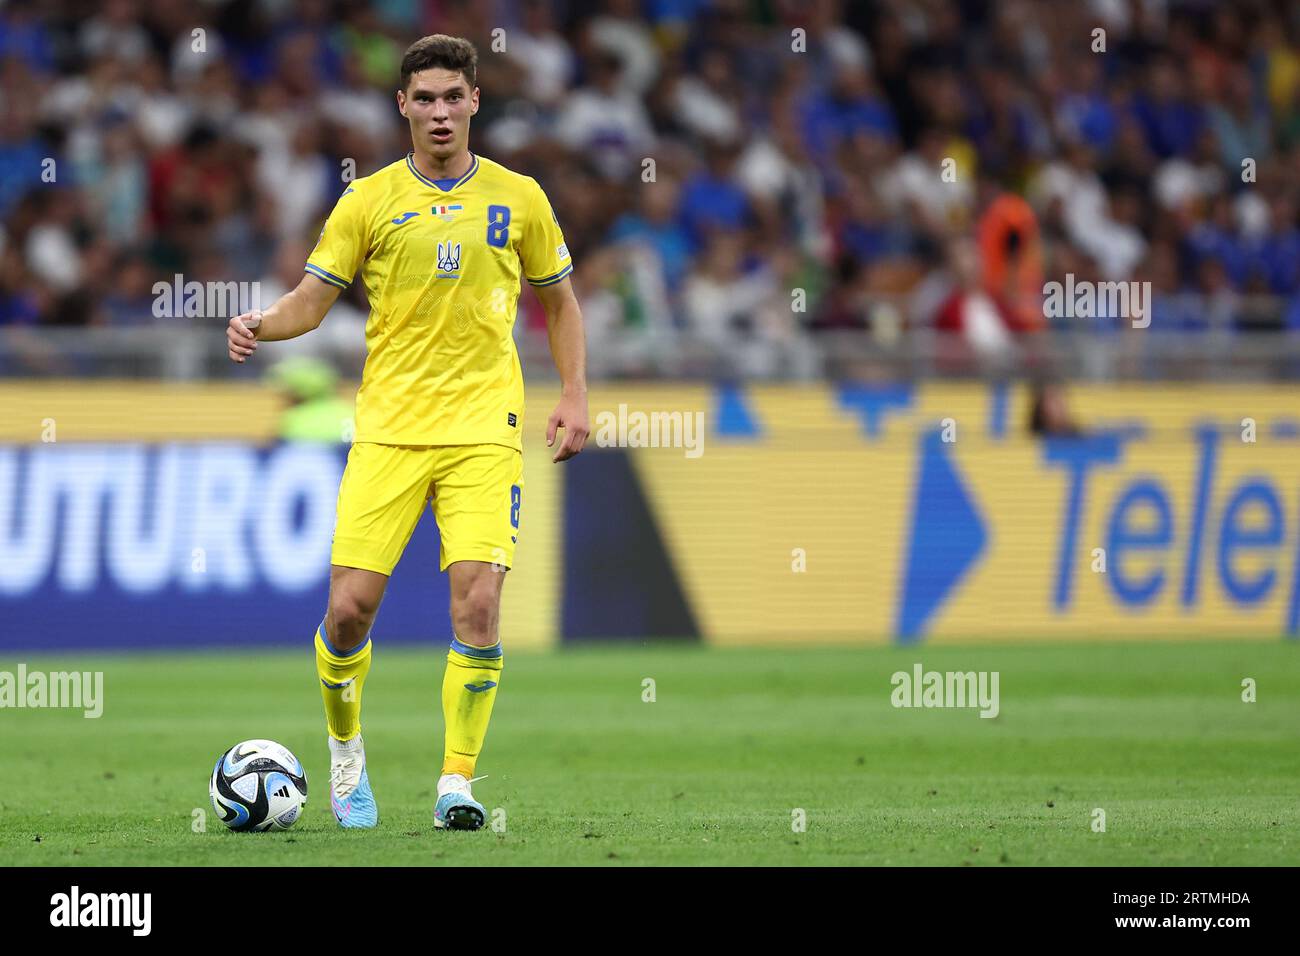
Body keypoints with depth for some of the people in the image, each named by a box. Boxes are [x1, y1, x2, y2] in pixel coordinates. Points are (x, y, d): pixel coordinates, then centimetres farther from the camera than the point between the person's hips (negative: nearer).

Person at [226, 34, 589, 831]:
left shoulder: (517, 198, 8)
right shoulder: (371, 201, 5)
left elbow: (560, 300, 19)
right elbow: (314, 297, 6)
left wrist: (574, 396, 8)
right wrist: (262, 326, -15)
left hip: (484, 428, 0)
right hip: (389, 429, 0)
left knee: (477, 603, -14)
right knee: (350, 606, -7)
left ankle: (457, 784, -6)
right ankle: (346, 750, 20)